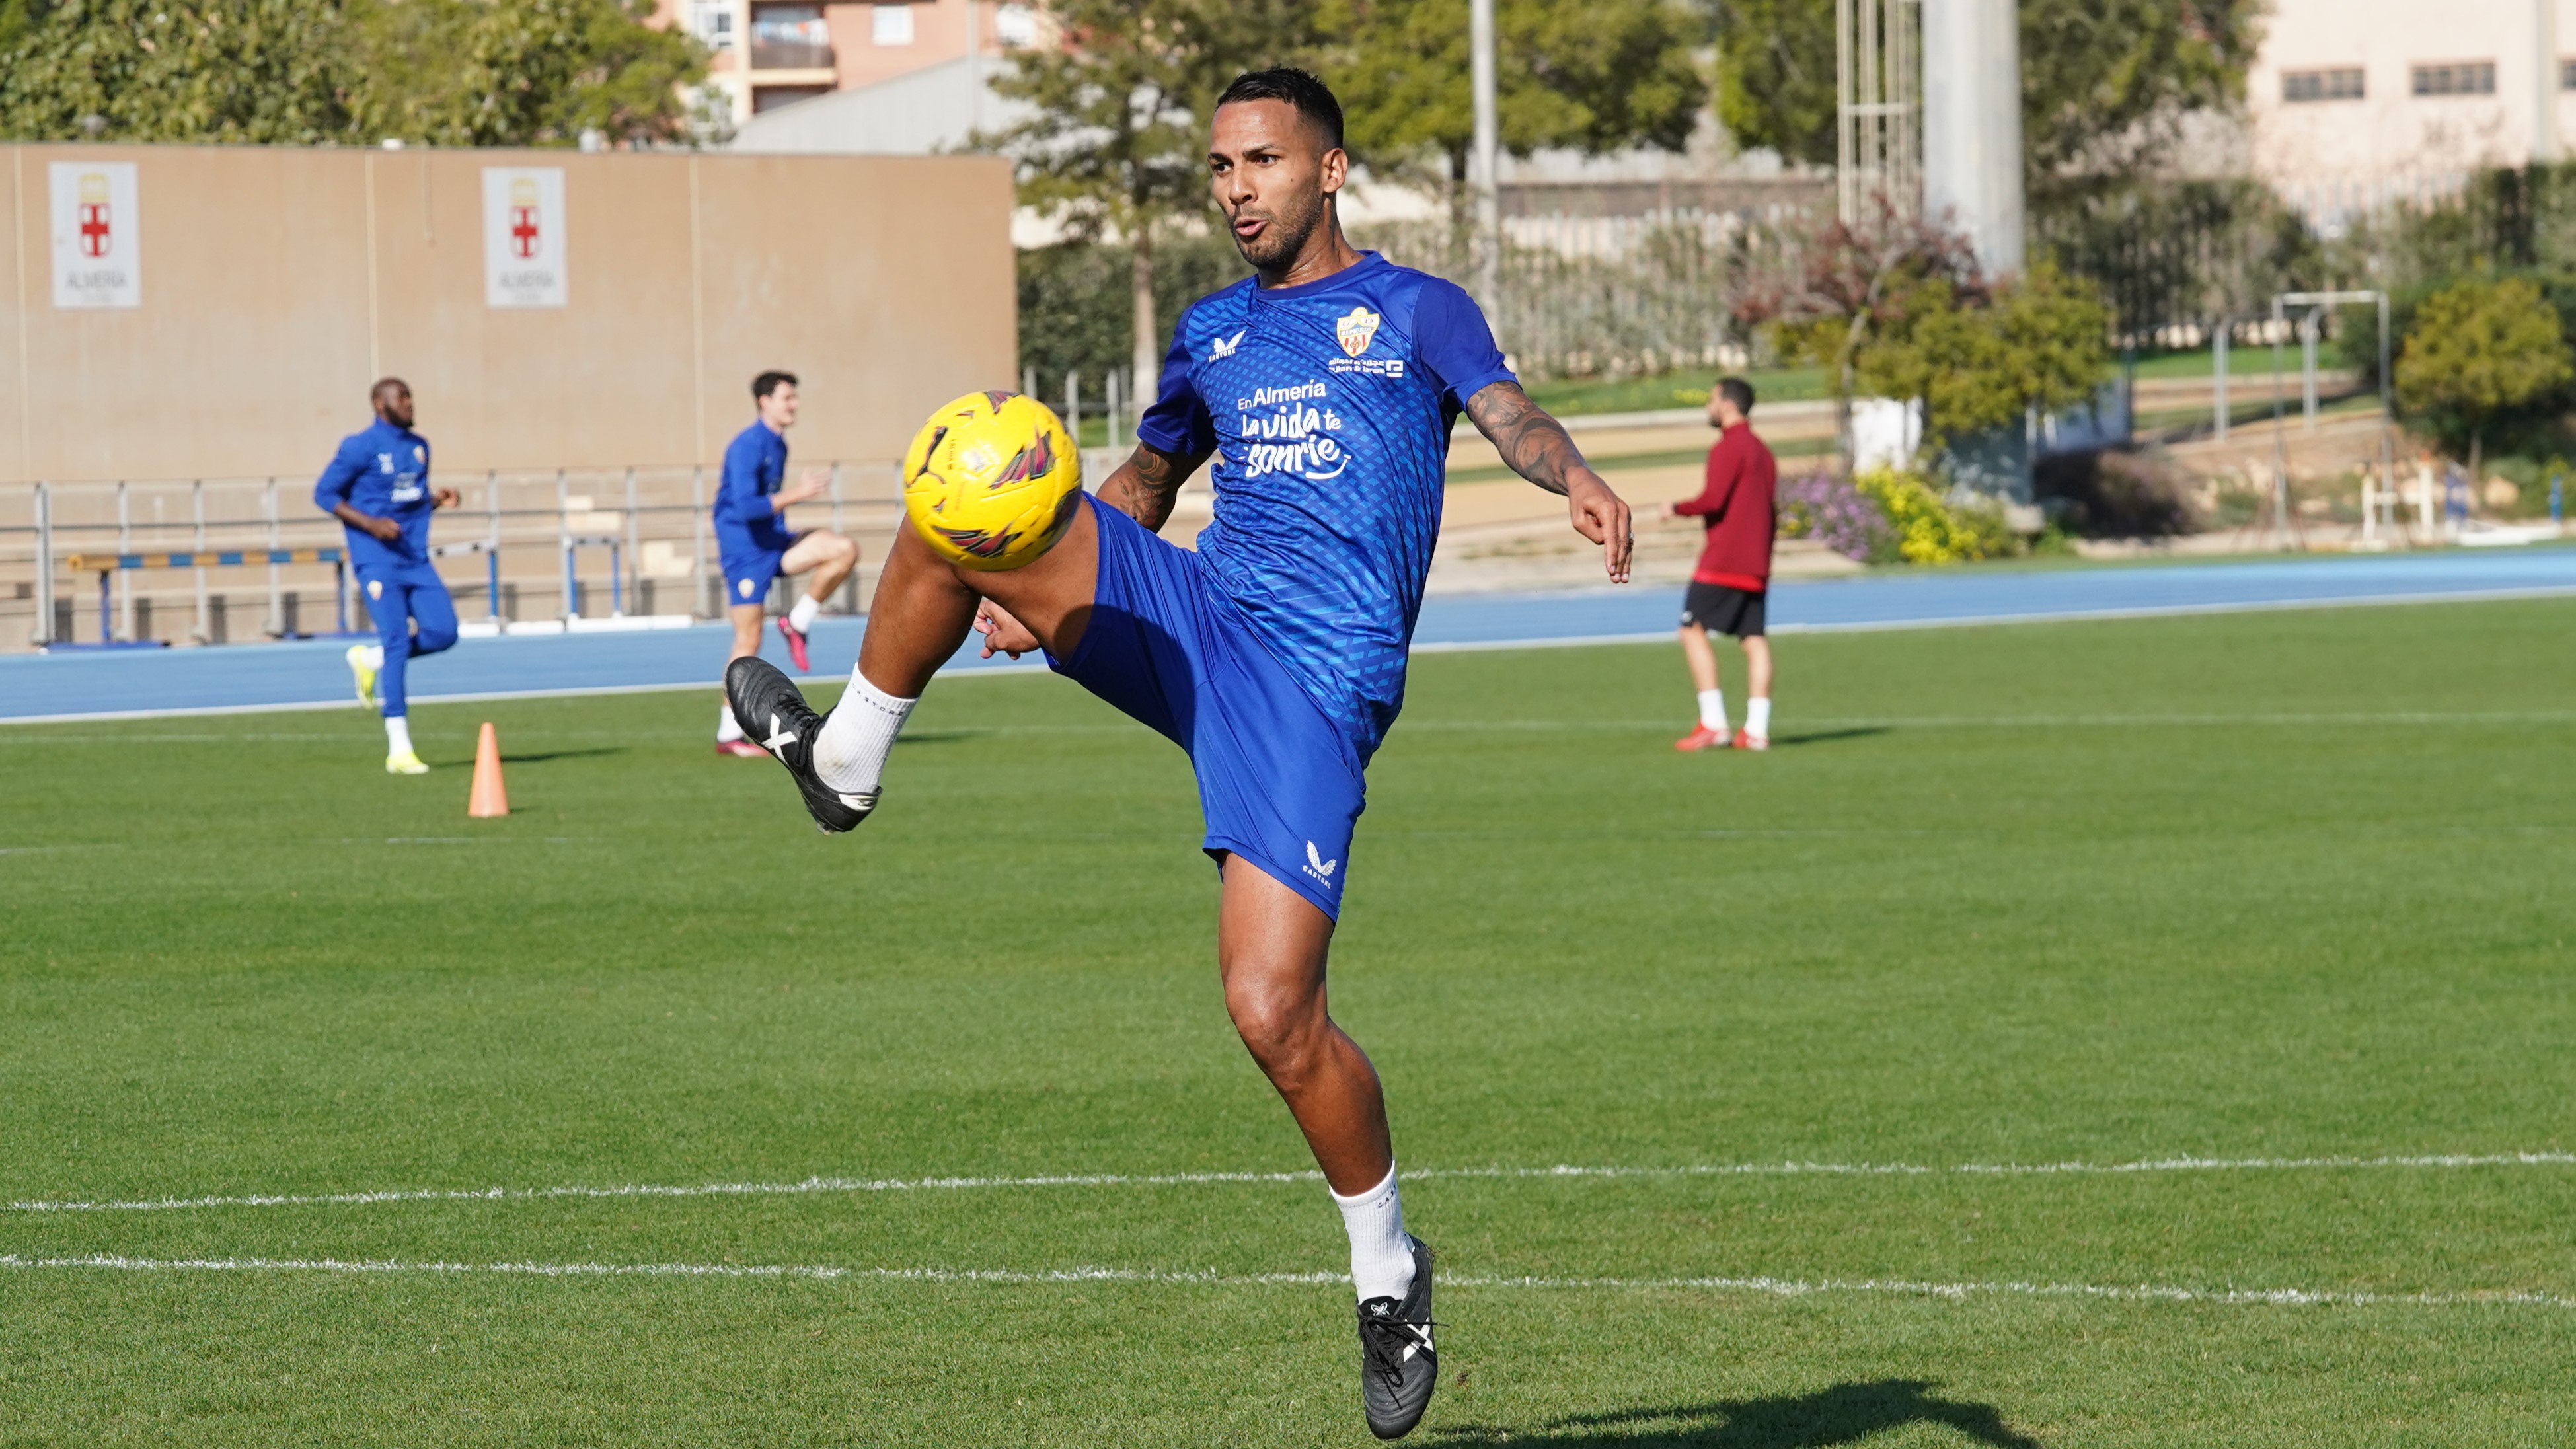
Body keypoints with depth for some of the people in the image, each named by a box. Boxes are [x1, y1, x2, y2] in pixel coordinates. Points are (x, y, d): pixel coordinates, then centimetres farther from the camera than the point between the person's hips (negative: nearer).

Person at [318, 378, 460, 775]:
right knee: (397, 643, -13)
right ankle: (398, 751, -9)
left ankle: (369, 658, 19)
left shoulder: (419, 447, 13)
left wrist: (436, 500, 2)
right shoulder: (360, 448, -7)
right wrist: (370, 523, -17)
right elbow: (324, 494, -5)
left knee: (443, 632, -9)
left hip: (416, 560, 6)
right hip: (378, 561, -6)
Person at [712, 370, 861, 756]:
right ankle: (729, 735, 1)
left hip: (773, 542, 8)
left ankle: (797, 624, 0)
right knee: (749, 641, -7)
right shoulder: (747, 447, -16)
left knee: (845, 550, -12)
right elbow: (745, 507, -26)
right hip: (745, 548, -8)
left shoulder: (777, 445, 12)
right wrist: (797, 494, -26)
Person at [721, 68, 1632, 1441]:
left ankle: (1387, 1270, 8)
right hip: (1191, 621, 5)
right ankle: (843, 762, 4)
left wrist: (1574, 473, -36)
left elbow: (1508, 413, -12)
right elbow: (1147, 478, 34)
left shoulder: (1417, 311, 7)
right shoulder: (1213, 333, 22)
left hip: (1315, 683, -5)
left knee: (1272, 1013, -15)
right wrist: (1039, 585, 16)